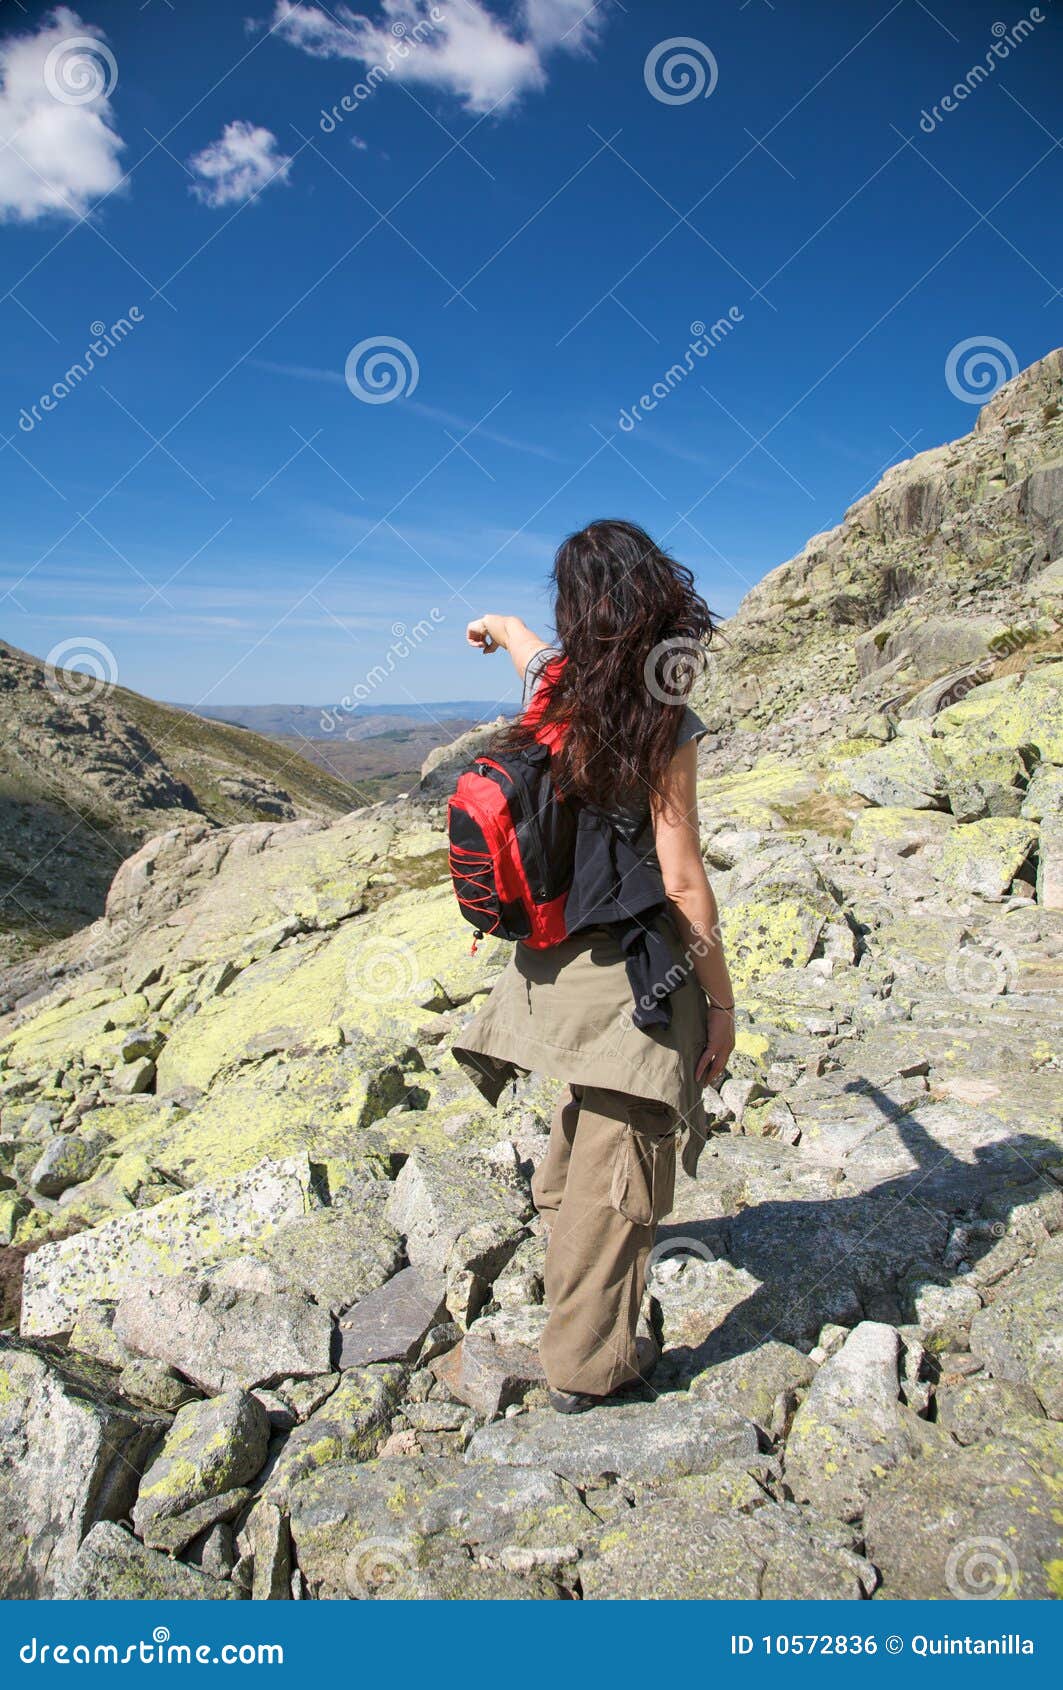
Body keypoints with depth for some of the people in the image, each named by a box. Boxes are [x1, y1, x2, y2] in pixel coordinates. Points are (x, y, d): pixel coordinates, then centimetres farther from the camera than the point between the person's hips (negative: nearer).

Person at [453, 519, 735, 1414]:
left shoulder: (555, 681, -3)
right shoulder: (663, 726, -20)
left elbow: (522, 637, 24)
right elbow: (683, 884, -18)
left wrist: (496, 626, 48)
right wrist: (722, 1003, -7)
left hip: (560, 957, 7)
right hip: (634, 972, -6)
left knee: (585, 1130, 33)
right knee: (619, 1167, 9)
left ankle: (560, 1209, 59)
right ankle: (587, 1365, 25)